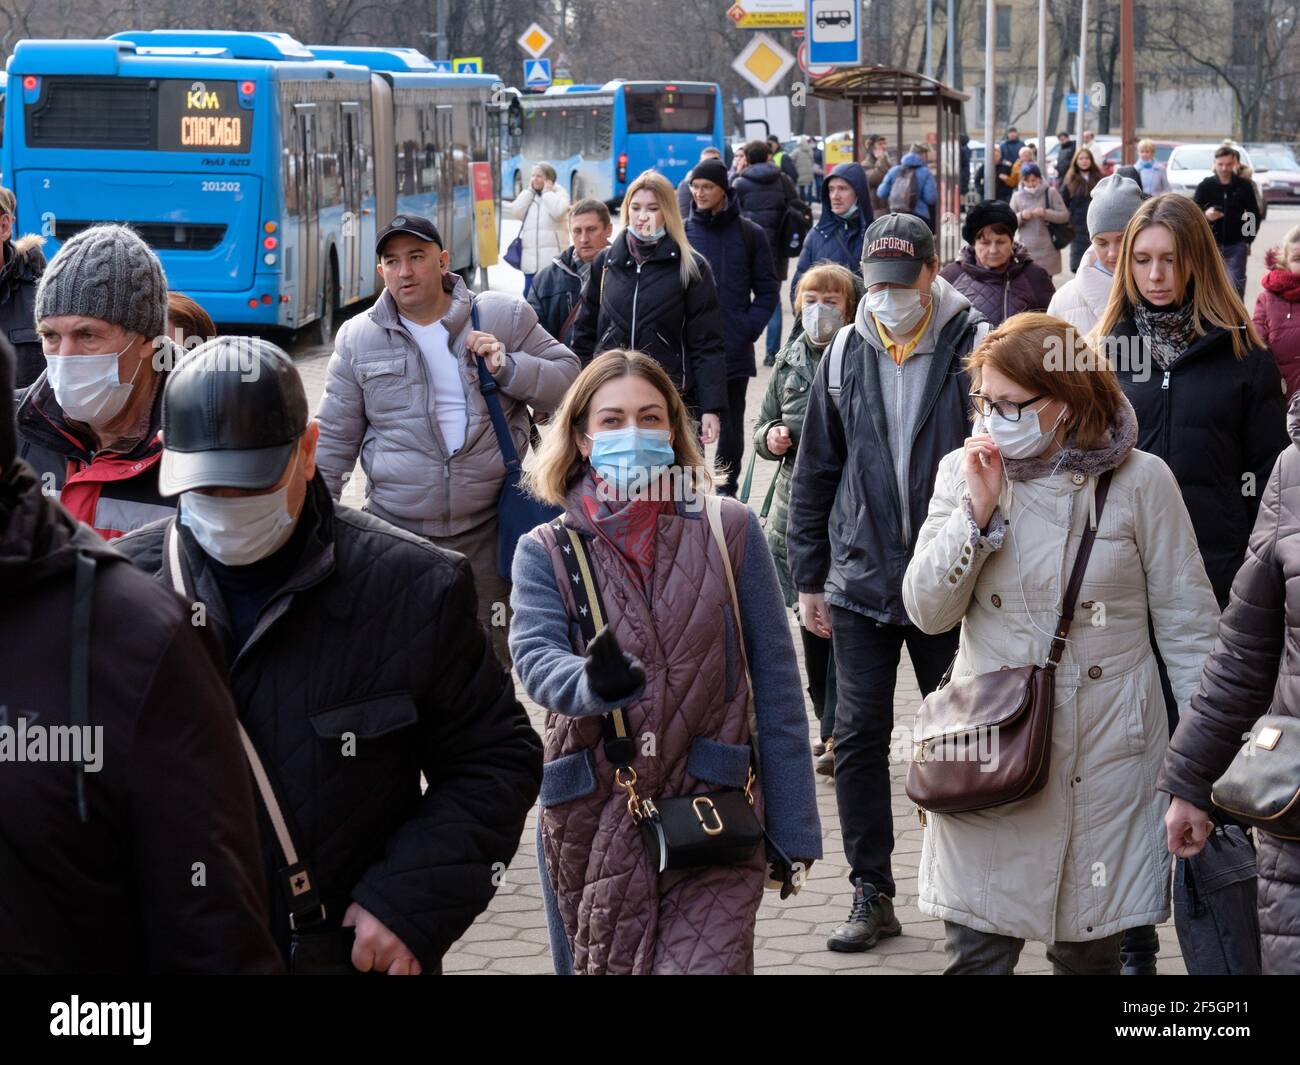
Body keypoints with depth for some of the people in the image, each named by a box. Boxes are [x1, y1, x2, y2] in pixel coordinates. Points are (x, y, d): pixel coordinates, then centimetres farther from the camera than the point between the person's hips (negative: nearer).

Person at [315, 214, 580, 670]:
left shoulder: (504, 317, 1)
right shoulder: (358, 339, 4)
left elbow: (568, 380, 4)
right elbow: (335, 439, 9)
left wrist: (508, 368, -13)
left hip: (488, 529, 0)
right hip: (396, 530, 0)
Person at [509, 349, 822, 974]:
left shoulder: (729, 531, 0)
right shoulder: (547, 552, 2)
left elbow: (775, 686, 2)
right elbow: (535, 658, -16)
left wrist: (792, 827, 0)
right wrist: (594, 685, -38)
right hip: (591, 826, 2)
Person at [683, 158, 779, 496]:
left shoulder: (749, 234, 3)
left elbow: (768, 290, 6)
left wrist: (750, 328, -6)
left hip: (734, 351, -1)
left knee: (730, 424, 7)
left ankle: (727, 487, 18)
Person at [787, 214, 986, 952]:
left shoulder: (975, 349, -5)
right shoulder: (846, 355, 4)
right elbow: (816, 472, 9)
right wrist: (809, 577, 8)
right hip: (861, 582, 3)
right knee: (859, 738, 2)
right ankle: (873, 897, 12)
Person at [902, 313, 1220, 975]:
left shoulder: (1139, 481, -4)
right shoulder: (964, 473, 4)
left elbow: (1187, 625, 1)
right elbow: (927, 612, -1)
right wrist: (978, 509, -12)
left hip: (1104, 752, -1)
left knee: (1089, 950, 7)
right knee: (975, 951, 0)